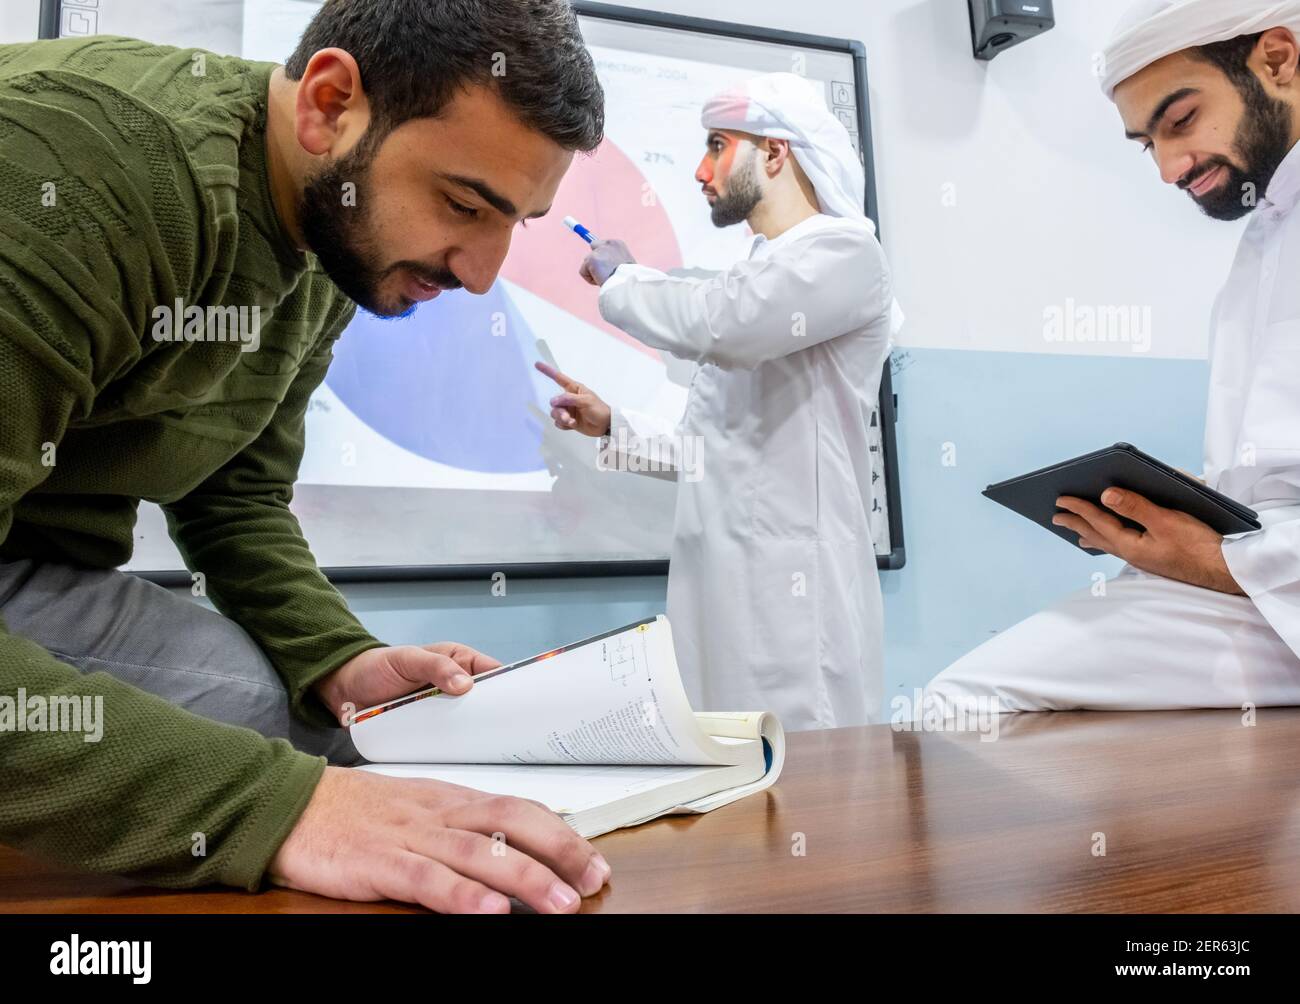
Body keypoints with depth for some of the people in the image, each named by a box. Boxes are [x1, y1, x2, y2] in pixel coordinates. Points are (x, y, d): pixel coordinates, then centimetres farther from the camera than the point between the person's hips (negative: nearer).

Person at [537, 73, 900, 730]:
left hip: (791, 587, -8)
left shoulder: (843, 249, -4)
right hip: (718, 588, 8)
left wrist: (618, 277, -4)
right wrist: (613, 426, 15)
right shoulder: (747, 282, 23)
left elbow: (714, 325, -23)